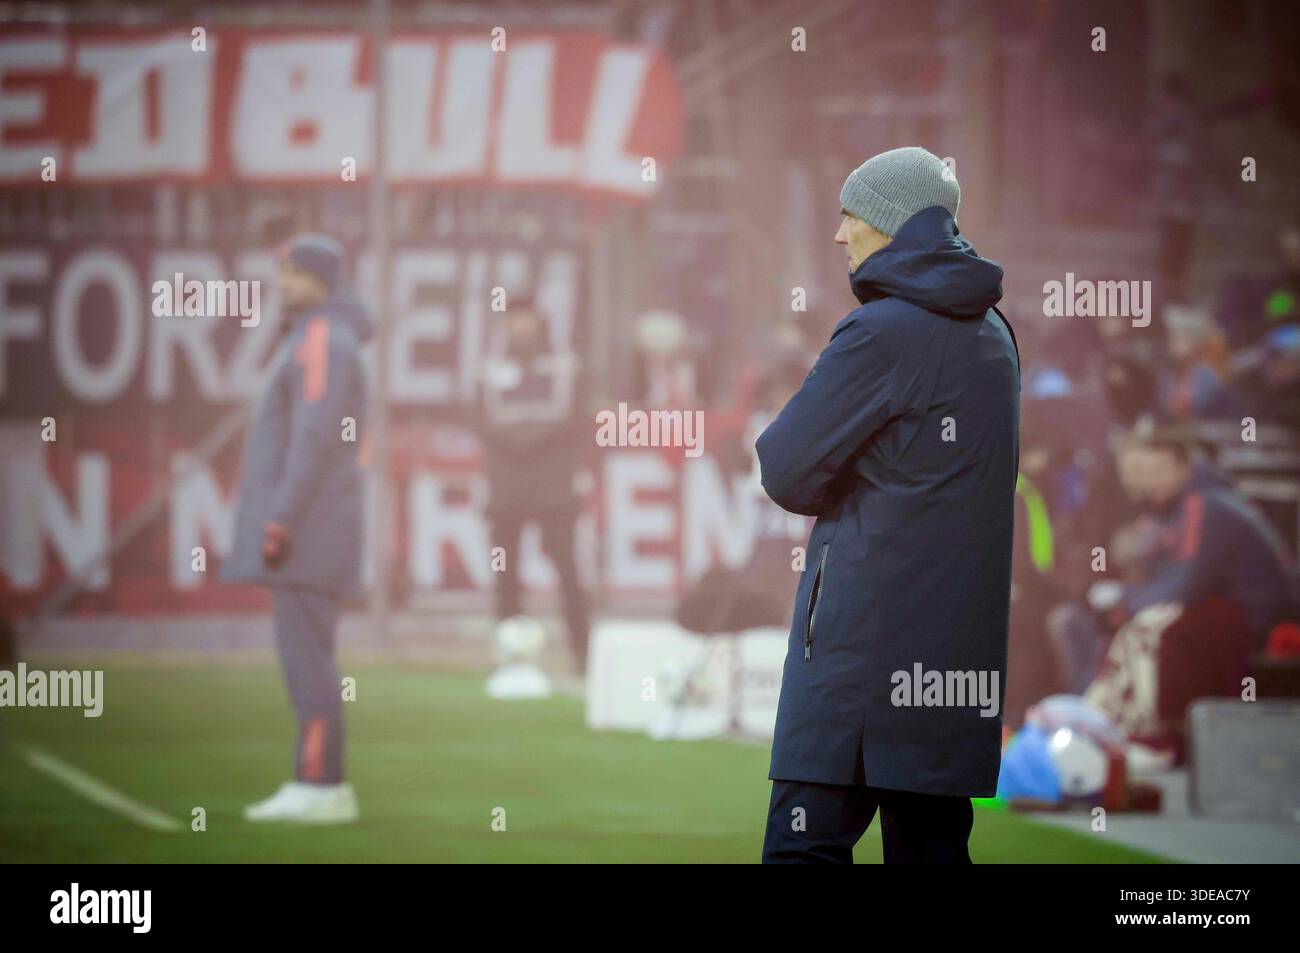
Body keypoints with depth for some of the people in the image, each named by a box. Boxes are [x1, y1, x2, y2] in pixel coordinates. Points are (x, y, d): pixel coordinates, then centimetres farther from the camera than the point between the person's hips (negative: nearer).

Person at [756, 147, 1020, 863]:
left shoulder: (881, 331, -11)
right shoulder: (992, 335, 15)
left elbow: (786, 470, -10)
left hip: (864, 636, -8)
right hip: (960, 638, 8)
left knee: (806, 842, -9)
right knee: (932, 843, 9)